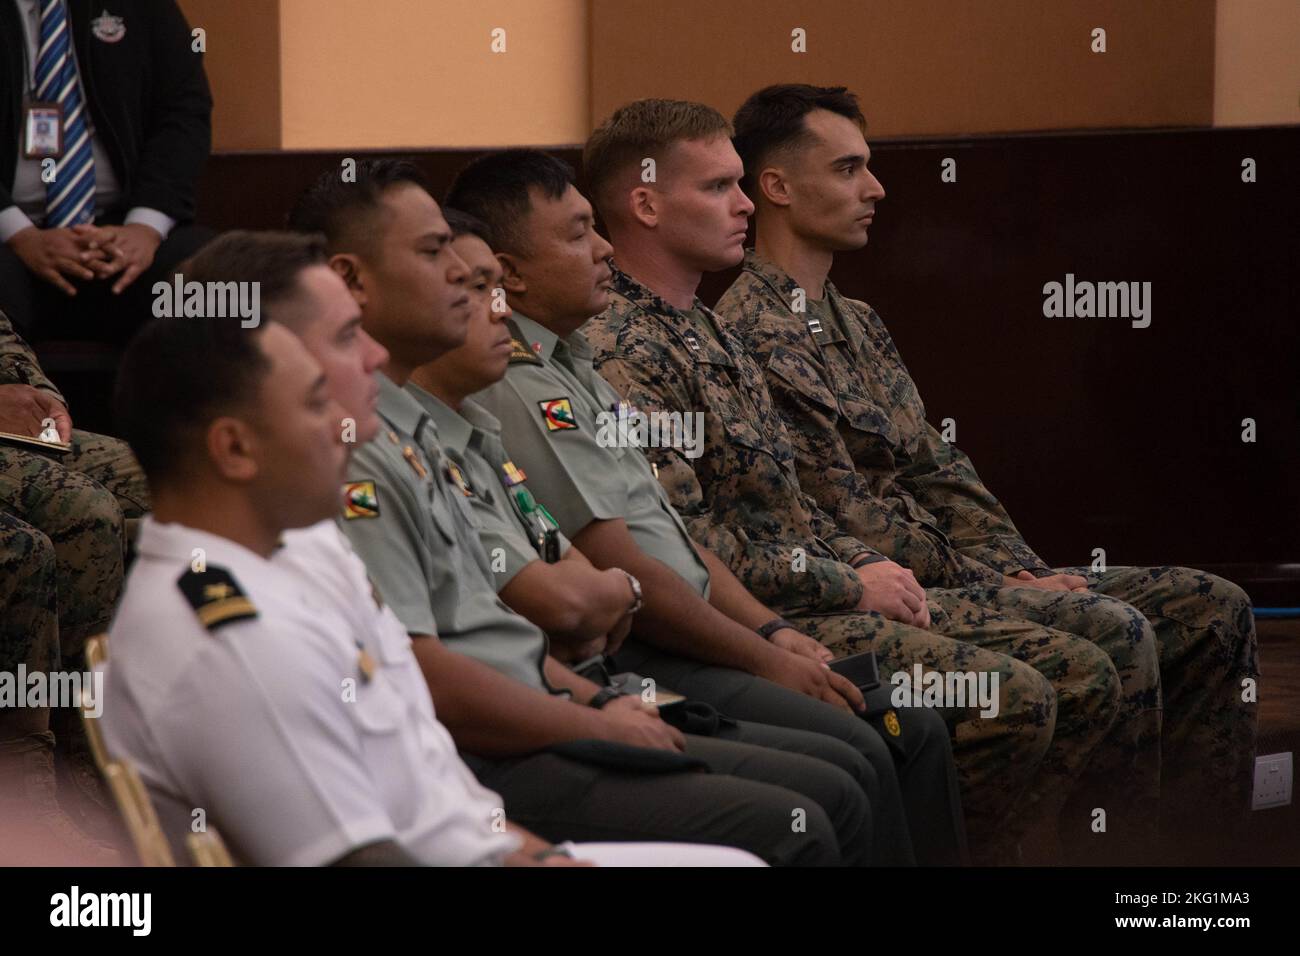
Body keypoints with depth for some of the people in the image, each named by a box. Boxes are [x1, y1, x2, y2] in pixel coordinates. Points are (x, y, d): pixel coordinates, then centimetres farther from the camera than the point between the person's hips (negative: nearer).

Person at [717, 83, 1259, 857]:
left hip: (965, 571, 10)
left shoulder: (855, 322, 20)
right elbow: (848, 517, -17)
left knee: (1212, 609, 0)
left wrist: (1026, 571, 3)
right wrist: (987, 587, -13)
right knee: (1114, 631, -29)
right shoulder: (755, 335, -13)